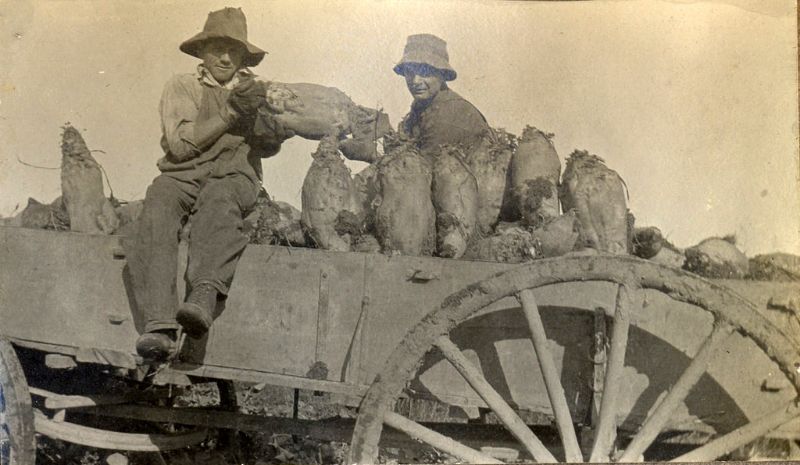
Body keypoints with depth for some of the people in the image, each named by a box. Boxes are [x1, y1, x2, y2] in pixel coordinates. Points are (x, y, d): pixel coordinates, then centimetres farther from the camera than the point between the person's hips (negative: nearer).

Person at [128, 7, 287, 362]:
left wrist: (251, 116, -9)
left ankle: (203, 297, -57)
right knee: (158, 210, -34)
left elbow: (270, 144, 11)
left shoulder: (255, 90, 22)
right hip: (182, 174, 0)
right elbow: (179, 143, 0)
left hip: (234, 176, 0)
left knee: (218, 200, -37)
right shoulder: (181, 86, 16)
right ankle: (160, 326, -46)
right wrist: (228, 114, -5)